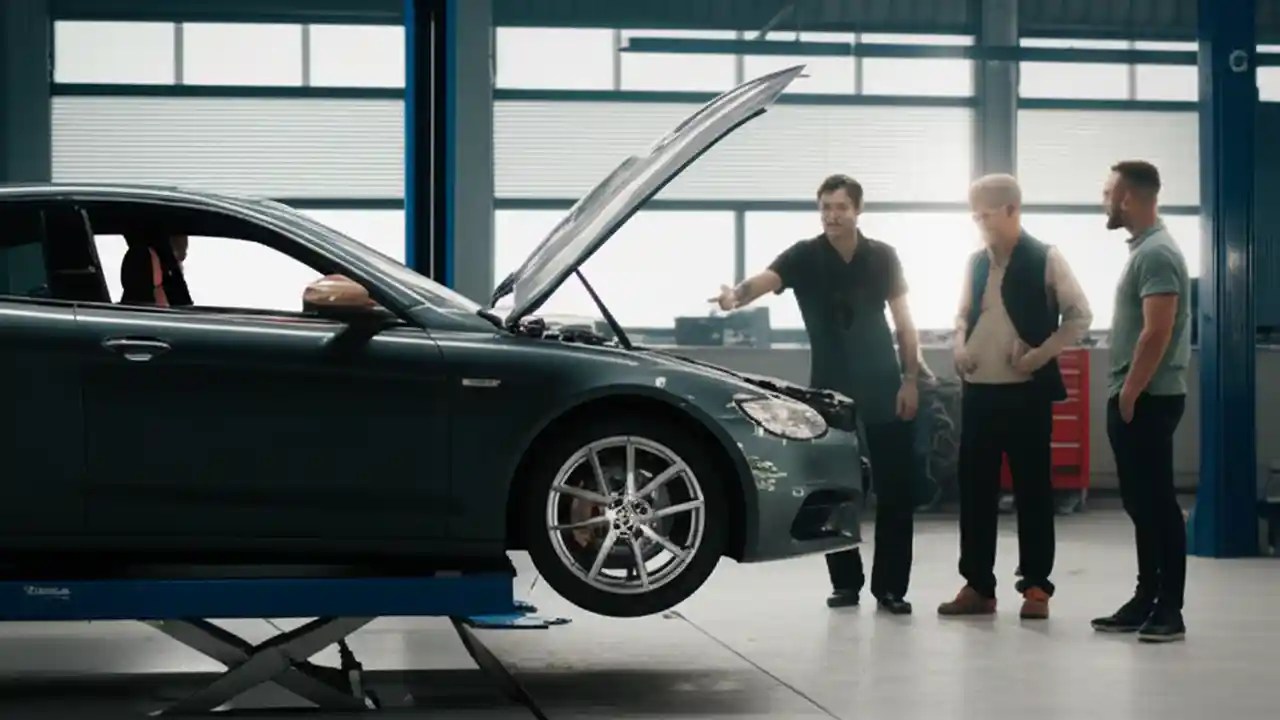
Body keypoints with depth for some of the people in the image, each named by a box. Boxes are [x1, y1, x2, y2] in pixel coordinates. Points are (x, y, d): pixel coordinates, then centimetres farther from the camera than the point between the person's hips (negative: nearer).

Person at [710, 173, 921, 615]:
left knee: (895, 493, 1)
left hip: (883, 392, 1)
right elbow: (766, 280, -25)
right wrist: (737, 295, -47)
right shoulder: (804, 256, -6)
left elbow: (903, 321, 7)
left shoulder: (882, 257, 1)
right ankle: (845, 583, 16)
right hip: (831, 392, -1)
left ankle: (890, 586, 9)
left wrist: (910, 379, -1)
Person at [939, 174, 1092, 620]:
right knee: (975, 488, 6)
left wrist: (1040, 355, -11)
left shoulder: (1045, 259, -6)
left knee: (1032, 488, 2)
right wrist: (960, 346, 3)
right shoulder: (975, 263, 11)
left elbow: (1080, 316, -5)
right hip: (979, 391, 5)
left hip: (1026, 391, -5)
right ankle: (978, 585, 14)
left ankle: (1036, 587, 10)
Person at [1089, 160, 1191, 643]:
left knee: (1156, 502, -6)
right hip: (1134, 398, 10)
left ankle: (1170, 609, -3)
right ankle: (1147, 600, 18)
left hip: (1147, 400, -10)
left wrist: (1129, 393, -18)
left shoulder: (1157, 253, -15)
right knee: (1141, 502, 12)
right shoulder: (1143, 249, 16)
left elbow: (1157, 333, -23)